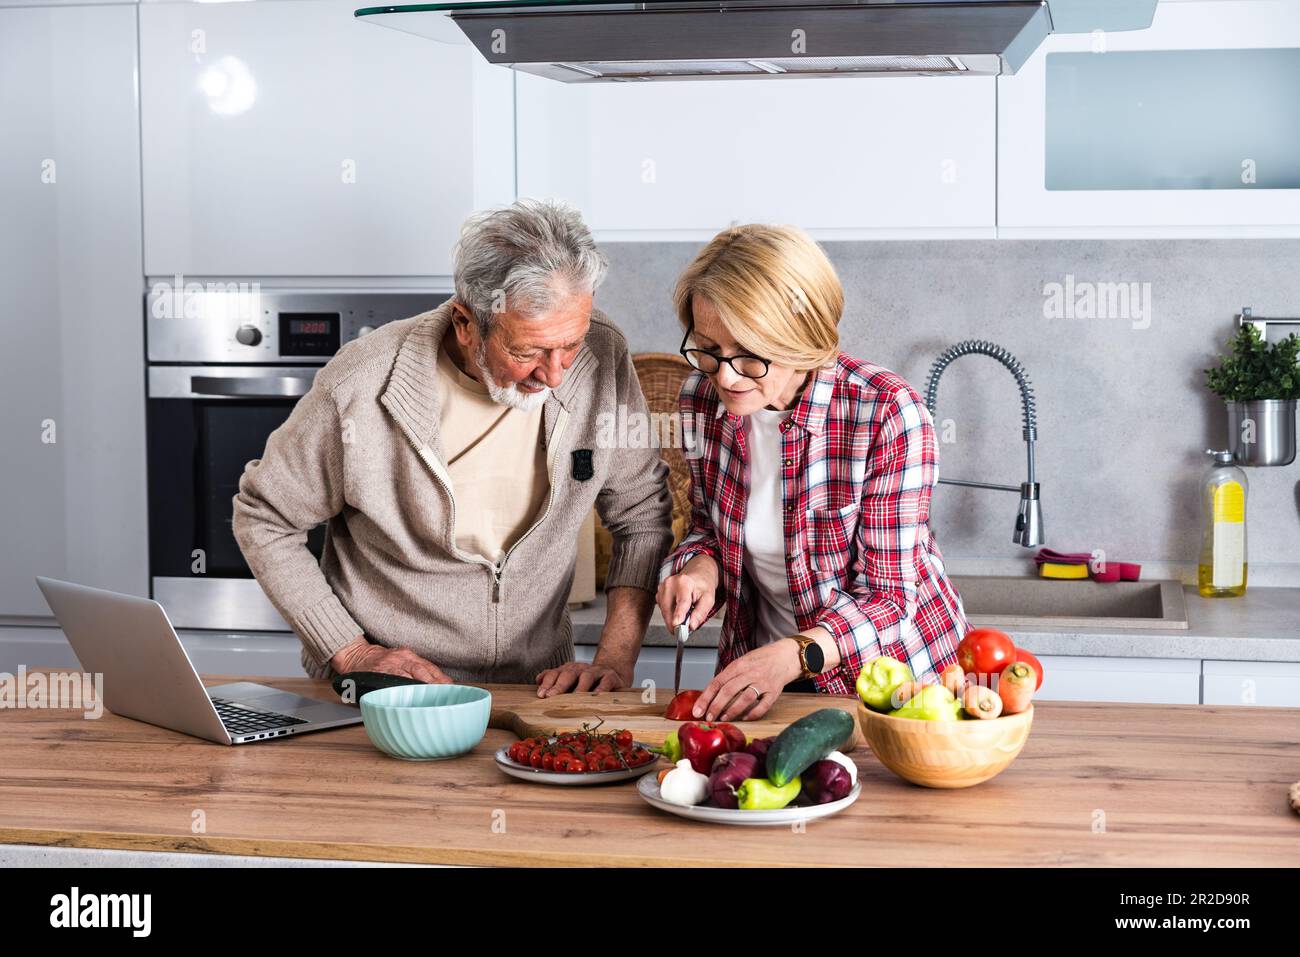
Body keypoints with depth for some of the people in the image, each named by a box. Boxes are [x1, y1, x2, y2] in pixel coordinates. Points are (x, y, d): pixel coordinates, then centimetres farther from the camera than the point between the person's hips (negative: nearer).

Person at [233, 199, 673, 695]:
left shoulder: (601, 355, -10)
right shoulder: (359, 390, -19)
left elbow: (642, 513, 5)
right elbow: (263, 520, -2)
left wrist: (614, 660, -5)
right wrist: (350, 653, -9)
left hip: (536, 690, 0)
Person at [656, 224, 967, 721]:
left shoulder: (887, 412, -21)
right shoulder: (702, 396, -6)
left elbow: (890, 595, -18)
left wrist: (794, 655, -33)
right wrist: (700, 564, -10)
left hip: (892, 674, -4)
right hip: (757, 662, 4)